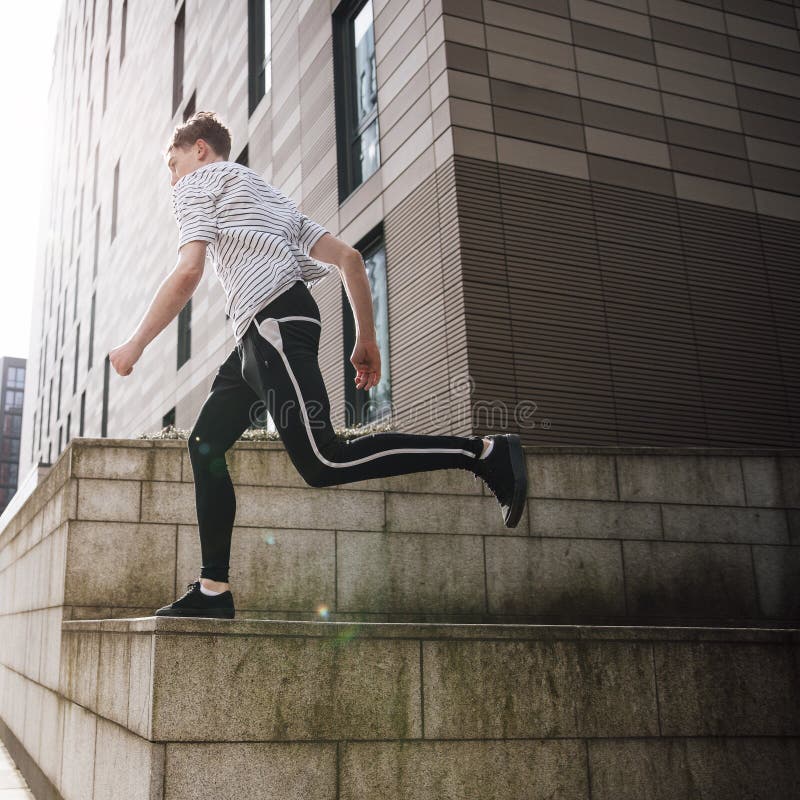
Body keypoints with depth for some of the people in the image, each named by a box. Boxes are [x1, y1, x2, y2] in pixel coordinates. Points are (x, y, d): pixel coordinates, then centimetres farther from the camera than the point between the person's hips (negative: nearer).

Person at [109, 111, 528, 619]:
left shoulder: (198, 183, 11)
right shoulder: (266, 193, 35)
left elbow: (188, 272, -8)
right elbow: (349, 257, 23)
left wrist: (135, 345, -1)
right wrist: (367, 337, 21)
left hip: (273, 319, -10)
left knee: (323, 463, -19)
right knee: (206, 443, 11)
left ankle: (485, 453, -20)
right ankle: (214, 589, 9)